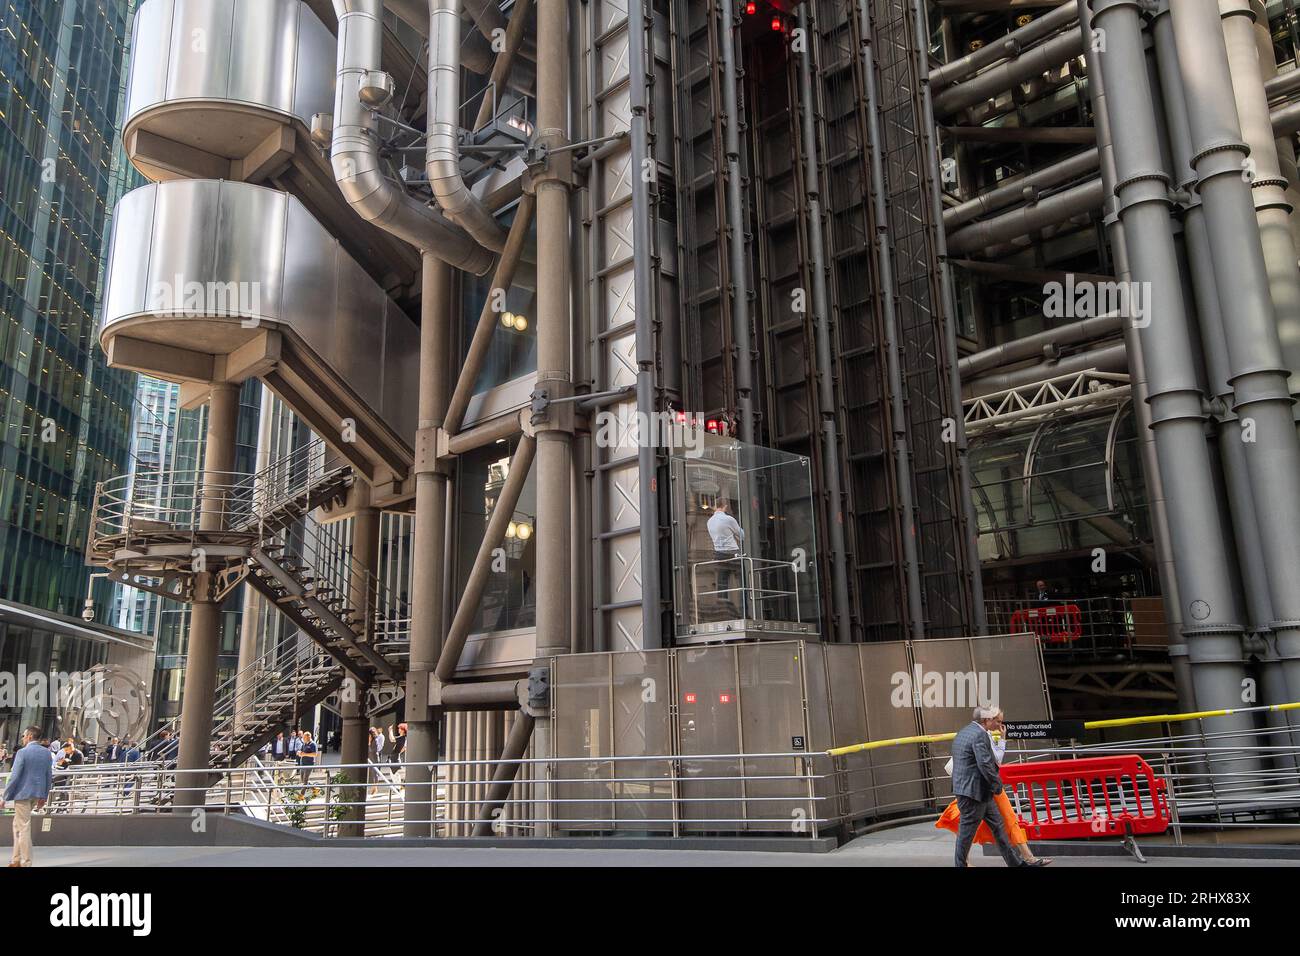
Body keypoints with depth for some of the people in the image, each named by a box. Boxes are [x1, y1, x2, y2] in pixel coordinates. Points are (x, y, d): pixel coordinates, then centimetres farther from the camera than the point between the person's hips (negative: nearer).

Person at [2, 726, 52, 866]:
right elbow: (49, 776, 10)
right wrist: (44, 796, 18)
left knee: (24, 828, 1)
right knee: (18, 824, 22)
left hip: (23, 794, -7)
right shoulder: (46, 752, 6)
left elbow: (14, 777, -15)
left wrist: (4, 798, -8)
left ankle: (26, 863, 4)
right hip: (37, 794, 7)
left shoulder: (23, 752, -13)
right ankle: (17, 859, 23)